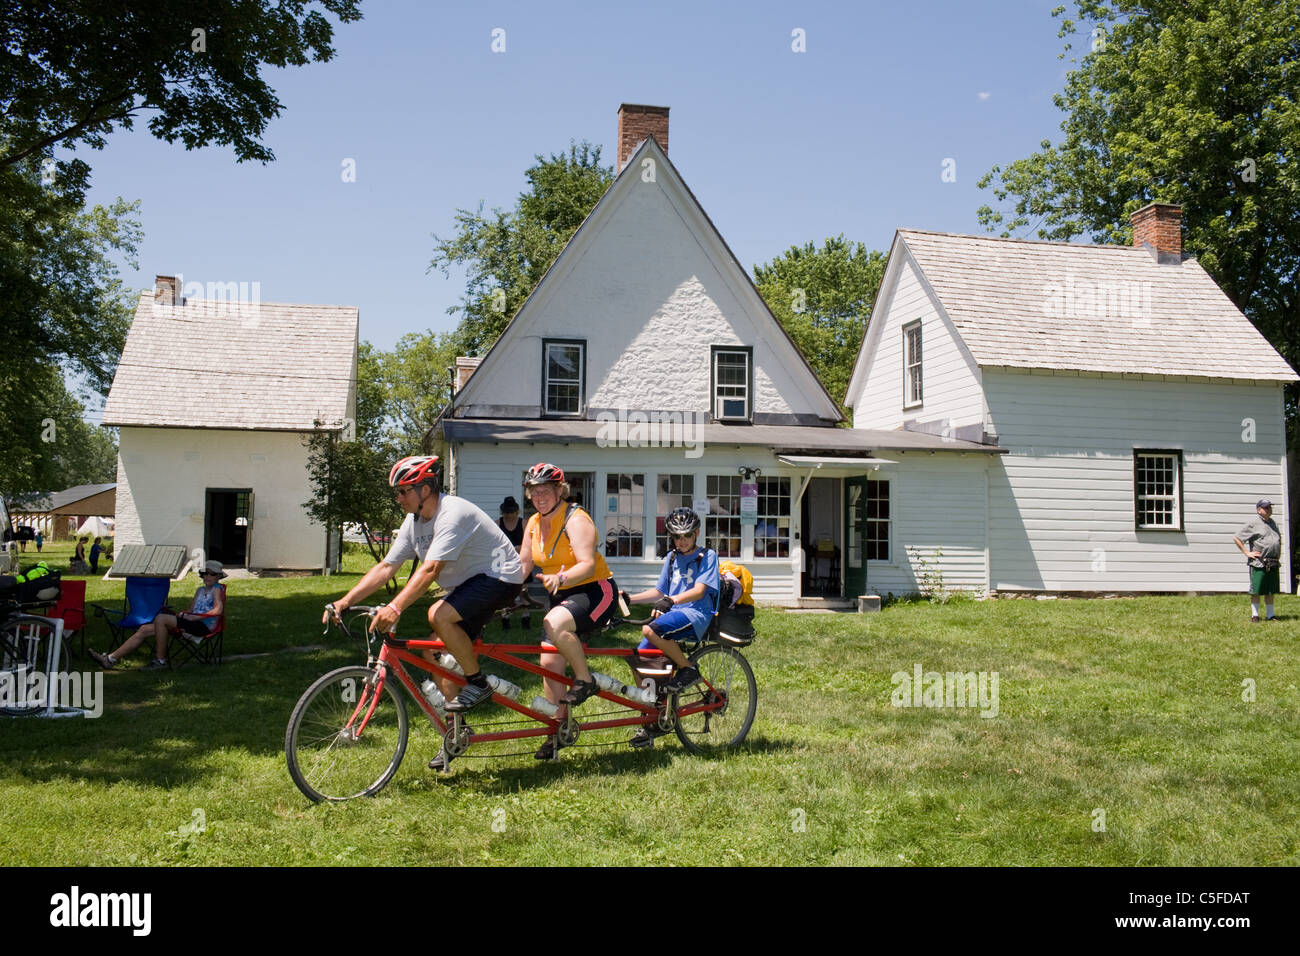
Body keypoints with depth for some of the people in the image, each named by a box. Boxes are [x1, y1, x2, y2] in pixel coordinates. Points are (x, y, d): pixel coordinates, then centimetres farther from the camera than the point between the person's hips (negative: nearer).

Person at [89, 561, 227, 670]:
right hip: (191, 623, 9)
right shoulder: (200, 590, 26)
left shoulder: (217, 589, 1)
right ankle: (110, 659, 2)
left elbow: (218, 610, -16)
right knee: (143, 629, 0)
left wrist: (193, 617, -17)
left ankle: (161, 661, -19)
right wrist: (183, 614, 3)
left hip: (203, 626, -9)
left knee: (160, 618, -26)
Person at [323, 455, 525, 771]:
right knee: (436, 653, 1)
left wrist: (395, 608, -44)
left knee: (439, 615, -30)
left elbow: (430, 570, -34)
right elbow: (385, 568, 2)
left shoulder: (452, 514, -24)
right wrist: (344, 602, -7)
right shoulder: (414, 521, 4)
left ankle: (478, 684, -12)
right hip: (468, 584, 9)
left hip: (500, 577, -9)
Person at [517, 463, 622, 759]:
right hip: (562, 596, 8)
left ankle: (585, 680, -14)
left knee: (554, 624, -35)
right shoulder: (534, 524, 7)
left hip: (594, 591, -8)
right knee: (549, 663, 1)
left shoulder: (576, 520, -16)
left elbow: (587, 565, -26)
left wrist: (560, 578, -43)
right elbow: (523, 564, 7)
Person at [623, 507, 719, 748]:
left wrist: (671, 600, -27)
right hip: (672, 614, 7)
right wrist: (630, 598, 8)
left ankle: (688, 670, -12)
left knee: (650, 630, -33)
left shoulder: (707, 556, 2)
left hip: (695, 614, -7)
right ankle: (653, 720, 4)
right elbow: (659, 591, 21)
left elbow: (699, 590, -12)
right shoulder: (671, 558, 21)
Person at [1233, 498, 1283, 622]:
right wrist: (1247, 553, -12)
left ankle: (1270, 615, 18)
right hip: (1258, 563, -7)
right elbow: (1236, 538, -9)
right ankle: (1254, 615, 5)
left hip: (1273, 564, 7)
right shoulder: (1253, 523, -7)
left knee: (1270, 591, 11)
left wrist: (1279, 551, 19)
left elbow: (1279, 537, 34)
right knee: (1256, 591, -2)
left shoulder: (1272, 522, 16)